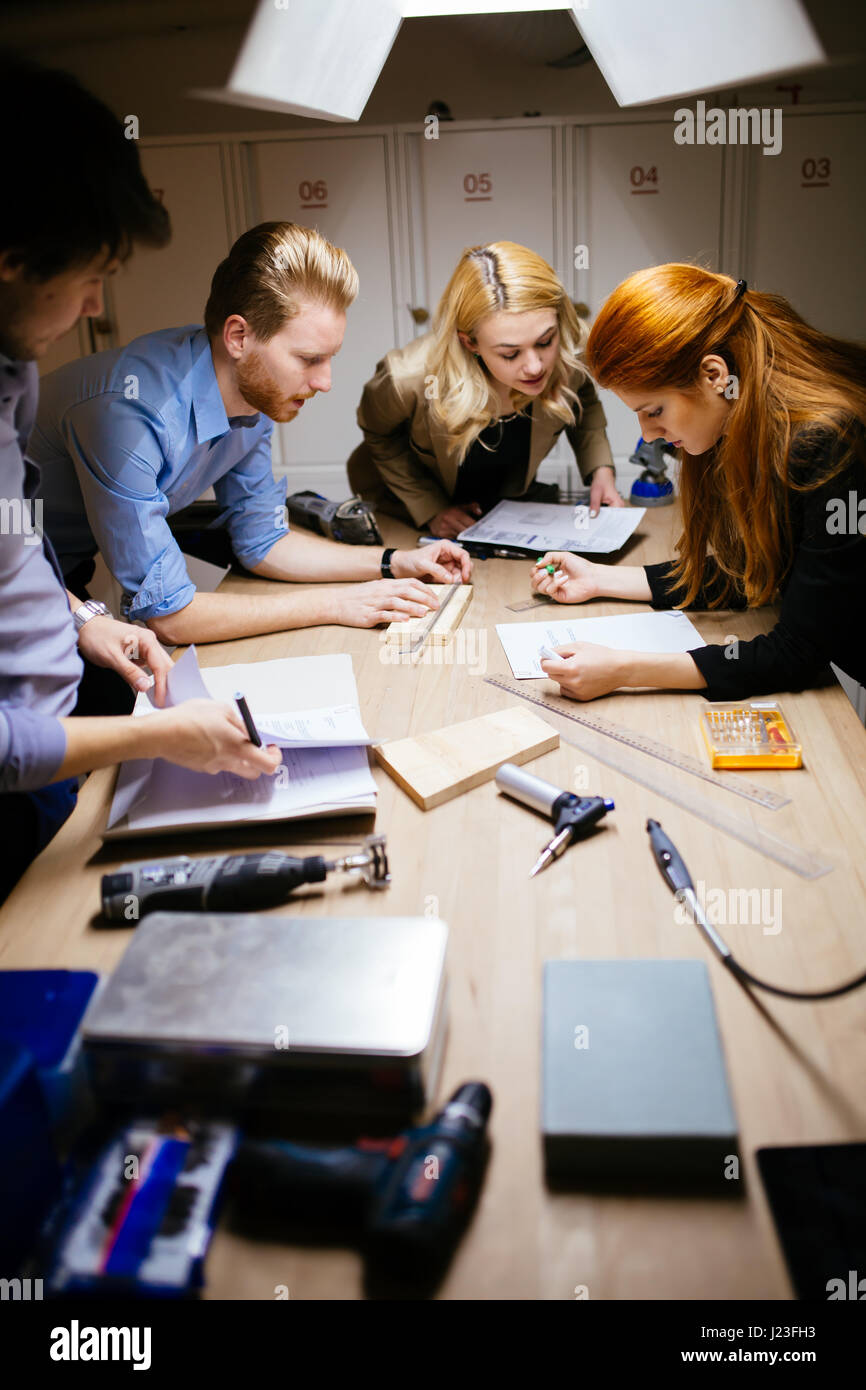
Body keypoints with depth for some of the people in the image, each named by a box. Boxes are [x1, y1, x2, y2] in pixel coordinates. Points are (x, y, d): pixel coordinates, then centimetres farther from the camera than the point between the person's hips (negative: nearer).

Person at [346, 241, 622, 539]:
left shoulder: (567, 359, -23)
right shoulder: (410, 378, -34)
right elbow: (380, 435, -8)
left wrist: (600, 469, -10)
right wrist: (430, 510, -13)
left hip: (510, 507, 3)